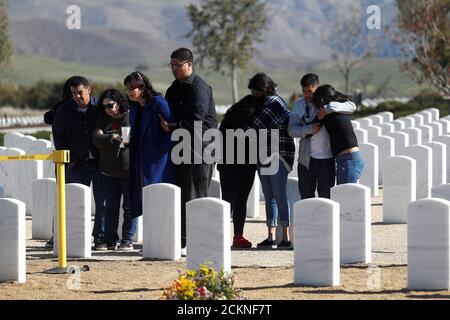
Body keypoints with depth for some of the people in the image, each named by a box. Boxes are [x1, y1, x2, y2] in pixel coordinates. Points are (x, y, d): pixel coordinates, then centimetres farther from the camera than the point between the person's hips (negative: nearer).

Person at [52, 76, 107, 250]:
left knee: (102, 202, -2)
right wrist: (71, 159, 3)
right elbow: (59, 137, 9)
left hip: (99, 162, -1)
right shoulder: (64, 111, 1)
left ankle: (100, 238, 4)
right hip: (78, 164, 1)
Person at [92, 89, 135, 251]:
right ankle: (110, 240, 11)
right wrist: (111, 138, -22)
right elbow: (96, 139, -5)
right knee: (111, 207, 7)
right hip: (109, 171, 4)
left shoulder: (131, 118, -1)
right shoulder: (102, 121, 10)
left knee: (130, 206, 0)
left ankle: (127, 240, 5)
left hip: (129, 170, -4)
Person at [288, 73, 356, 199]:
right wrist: (308, 129, -20)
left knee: (326, 198, 0)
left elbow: (351, 106, -13)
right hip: (306, 160, 3)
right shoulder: (298, 105, 5)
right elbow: (292, 129, -1)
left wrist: (331, 107, -30)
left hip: (326, 160, -3)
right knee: (306, 197, 10)